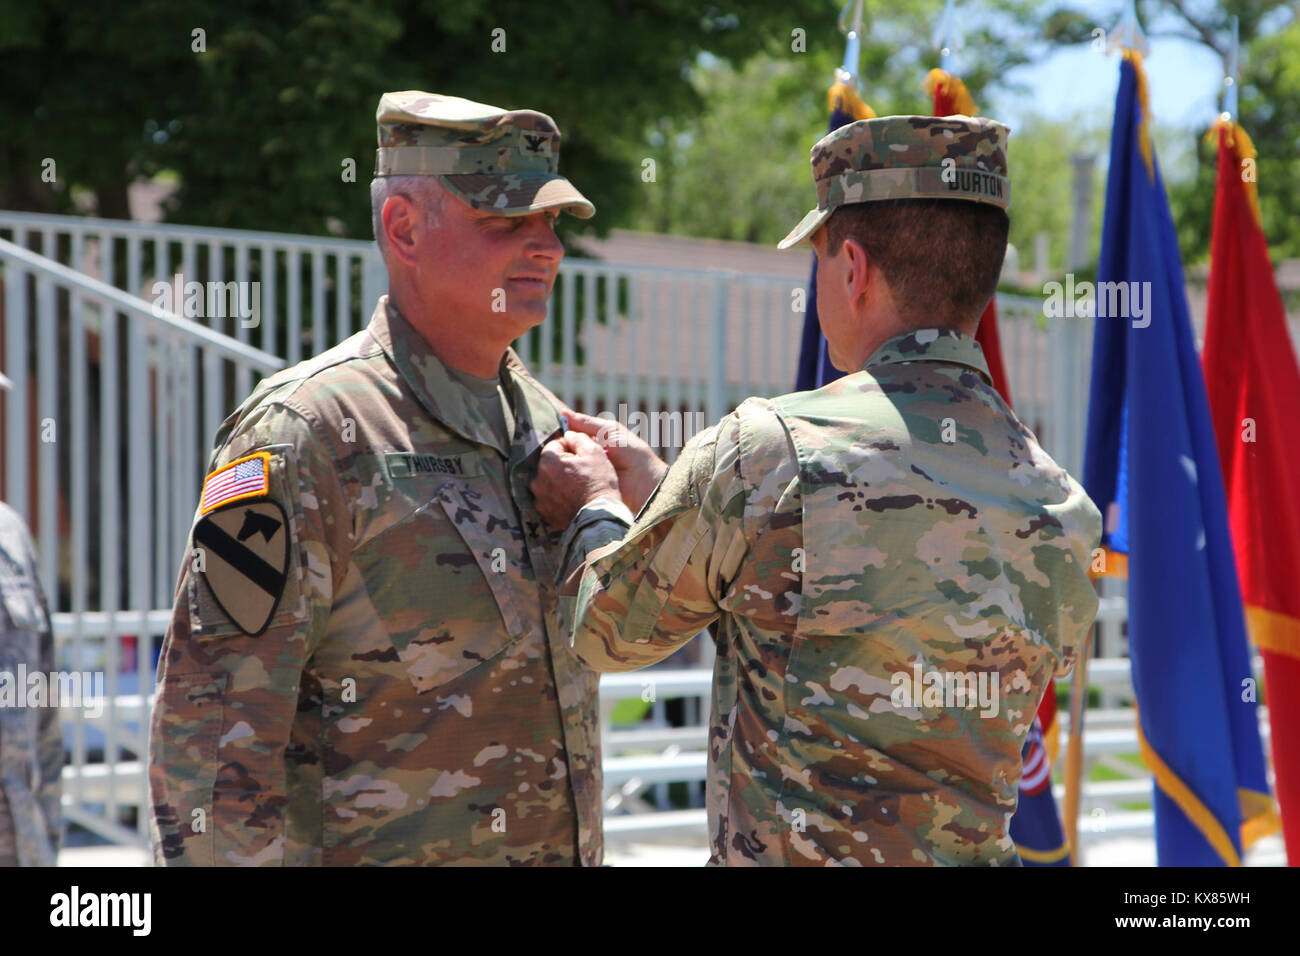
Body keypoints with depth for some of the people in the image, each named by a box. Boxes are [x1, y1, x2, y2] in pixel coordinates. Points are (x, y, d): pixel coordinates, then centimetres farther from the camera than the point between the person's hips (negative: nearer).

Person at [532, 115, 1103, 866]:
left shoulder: (766, 455, -16)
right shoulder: (1066, 513, 1)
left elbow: (614, 631, 0)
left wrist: (592, 511, 22)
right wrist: (650, 483, 23)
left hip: (783, 849, -5)